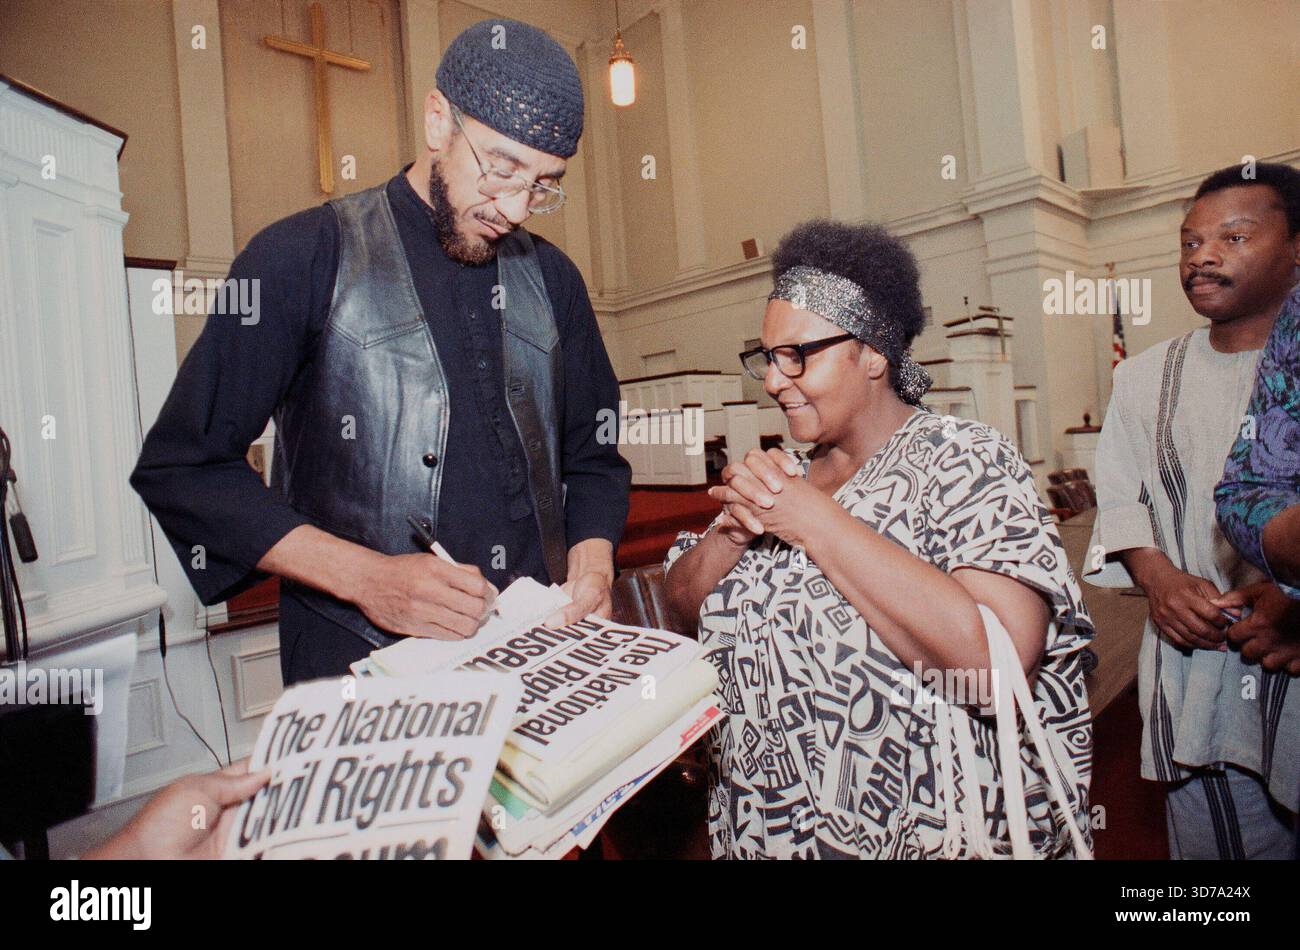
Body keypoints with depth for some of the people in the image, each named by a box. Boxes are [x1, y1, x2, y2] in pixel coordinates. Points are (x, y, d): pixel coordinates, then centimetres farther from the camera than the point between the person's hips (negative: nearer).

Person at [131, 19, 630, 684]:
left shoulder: (551, 278, 13)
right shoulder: (303, 259, 0)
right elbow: (181, 470, -2)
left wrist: (592, 557, -2)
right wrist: (363, 576, -14)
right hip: (360, 661, -3)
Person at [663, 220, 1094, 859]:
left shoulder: (965, 463, -14)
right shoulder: (786, 473, 1)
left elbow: (995, 660, -29)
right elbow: (684, 602, 3)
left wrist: (814, 519, -26)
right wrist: (737, 526, -16)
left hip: (924, 835, -5)